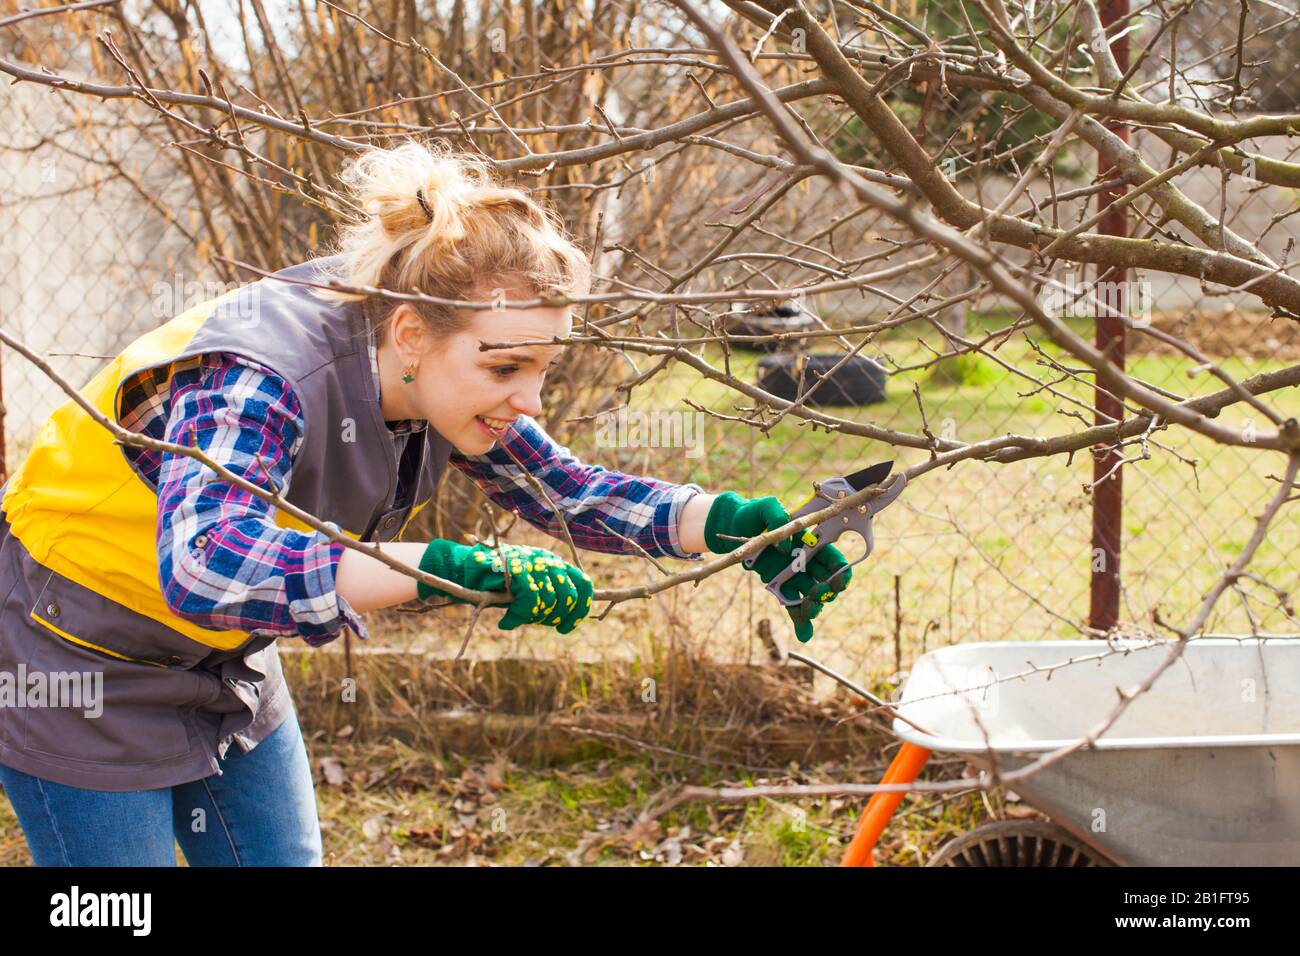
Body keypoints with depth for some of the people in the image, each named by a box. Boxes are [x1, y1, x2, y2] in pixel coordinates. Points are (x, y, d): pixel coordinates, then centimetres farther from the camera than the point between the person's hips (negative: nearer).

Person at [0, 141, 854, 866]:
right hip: (81, 674, -7)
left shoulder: (442, 383, -12)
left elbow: (565, 490, -2)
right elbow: (208, 566, -51)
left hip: (224, 667, 7)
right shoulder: (258, 378, -35)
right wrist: (463, 569, -54)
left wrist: (735, 523, -18)